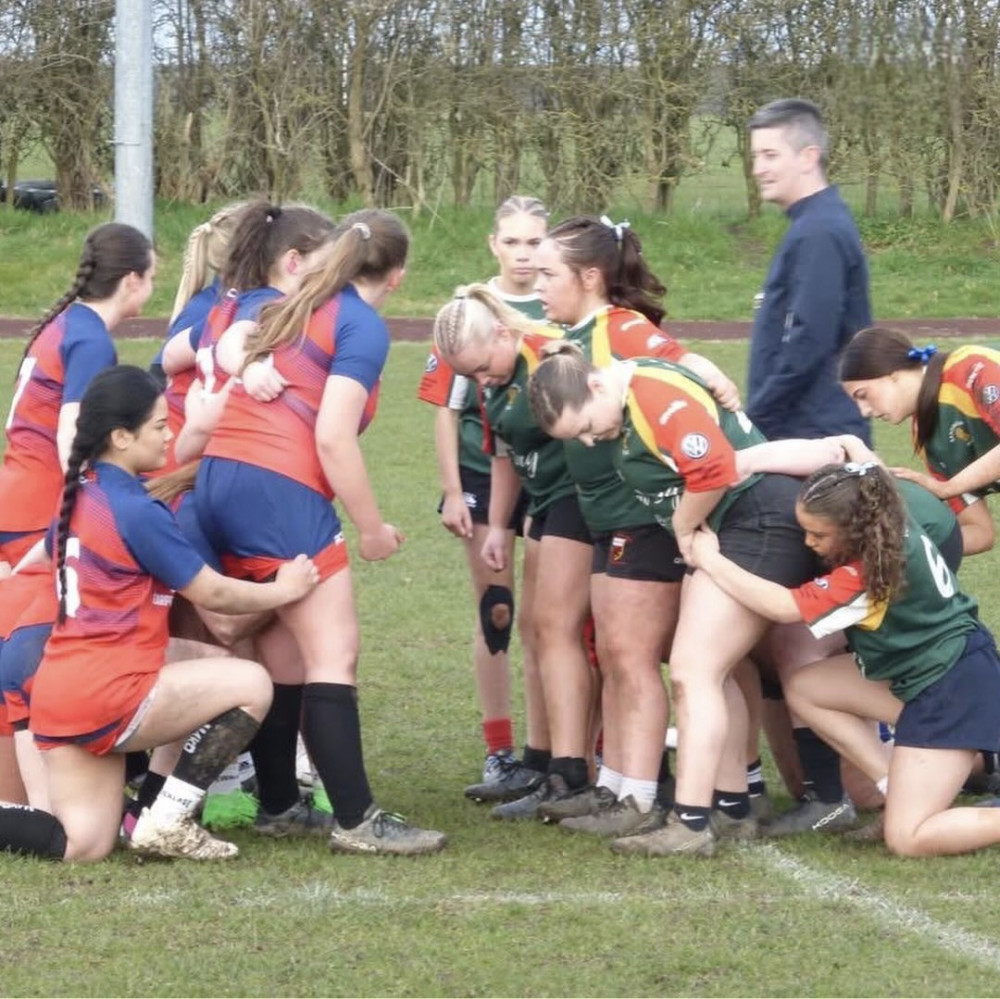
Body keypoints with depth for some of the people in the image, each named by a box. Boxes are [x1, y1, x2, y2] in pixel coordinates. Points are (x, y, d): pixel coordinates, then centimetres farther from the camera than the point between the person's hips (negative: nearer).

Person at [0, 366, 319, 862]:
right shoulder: (138, 512, -13)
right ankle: (167, 822, -2)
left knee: (81, 846, 10)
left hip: (56, 699, 9)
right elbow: (212, 594, -6)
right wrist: (283, 590, 9)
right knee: (251, 684, 2)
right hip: (108, 695, -9)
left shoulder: (77, 497, 13)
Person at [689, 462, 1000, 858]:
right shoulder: (889, 525, -5)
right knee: (805, 688, 4)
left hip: (956, 684, -10)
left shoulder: (873, 572, -29)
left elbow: (783, 607, -28)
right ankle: (895, 789, 4)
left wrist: (710, 559, -19)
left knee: (907, 838, -12)